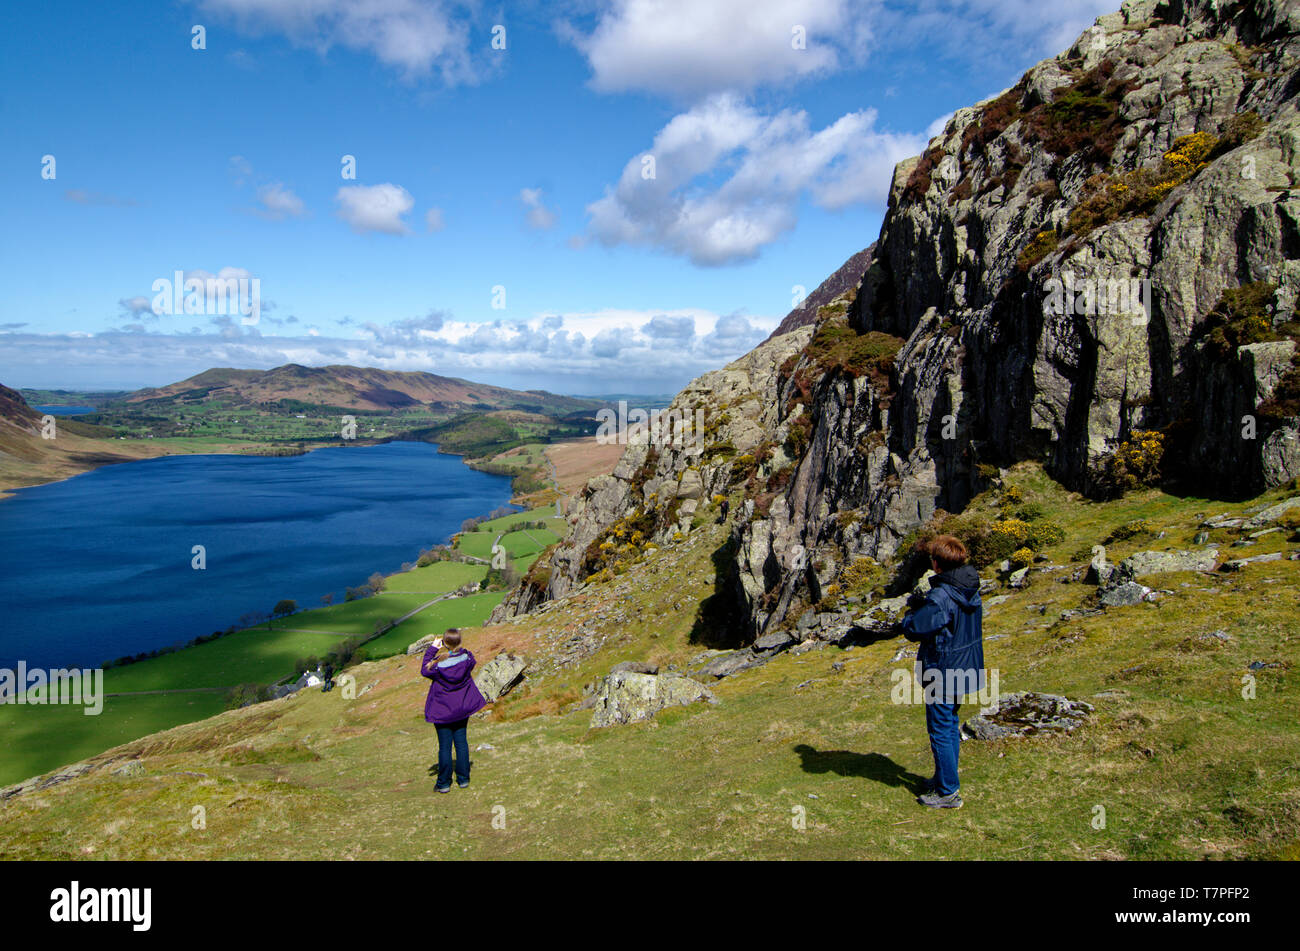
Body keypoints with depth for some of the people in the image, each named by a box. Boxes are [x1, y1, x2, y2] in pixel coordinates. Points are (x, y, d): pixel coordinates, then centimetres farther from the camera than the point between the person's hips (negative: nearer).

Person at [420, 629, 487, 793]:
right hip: (462, 708, 3)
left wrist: (432, 649, 1)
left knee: (445, 746, 6)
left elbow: (424, 670, -1)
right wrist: (458, 648, 12)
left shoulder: (438, 663, -22)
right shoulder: (466, 658, -14)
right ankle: (463, 779, 21)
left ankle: (444, 783, 14)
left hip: (442, 710, -3)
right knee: (461, 742, 15)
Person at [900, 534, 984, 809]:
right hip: (964, 671, 9)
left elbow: (913, 630, -22)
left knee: (941, 731, 3)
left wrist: (912, 611, -2)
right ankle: (945, 778, 34)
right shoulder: (971, 591, 2)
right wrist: (924, 606, 3)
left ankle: (949, 792, 10)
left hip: (942, 676, -9)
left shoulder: (940, 597, -26)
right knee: (950, 726, 21)